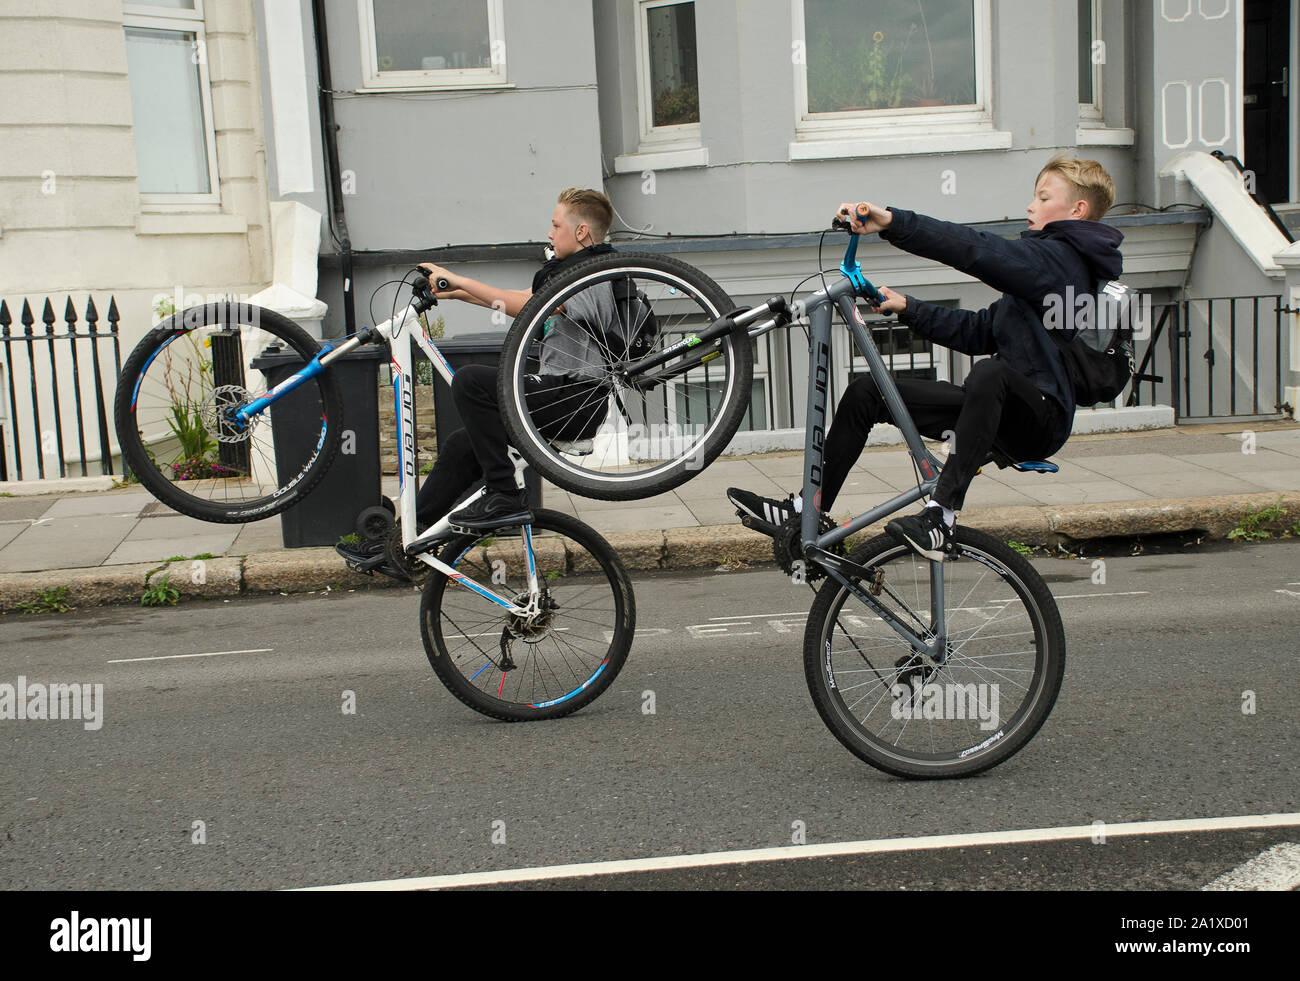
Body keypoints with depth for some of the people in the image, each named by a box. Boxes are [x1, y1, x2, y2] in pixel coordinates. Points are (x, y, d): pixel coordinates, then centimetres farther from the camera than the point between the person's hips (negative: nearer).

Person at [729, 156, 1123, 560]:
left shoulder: (1058, 256, -9)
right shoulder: (1048, 258, 22)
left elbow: (977, 250, -26)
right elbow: (978, 330, 18)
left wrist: (892, 222, -34)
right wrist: (908, 308, 8)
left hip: (1041, 422, -10)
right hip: (1008, 408, 10)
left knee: (989, 371, -43)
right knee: (867, 391, 3)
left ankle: (940, 517, -45)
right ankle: (808, 511, 2)